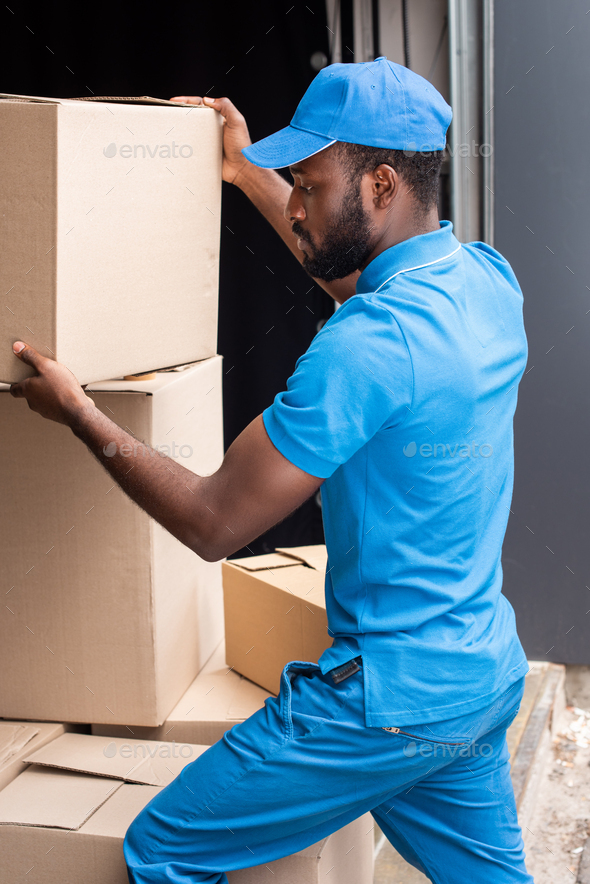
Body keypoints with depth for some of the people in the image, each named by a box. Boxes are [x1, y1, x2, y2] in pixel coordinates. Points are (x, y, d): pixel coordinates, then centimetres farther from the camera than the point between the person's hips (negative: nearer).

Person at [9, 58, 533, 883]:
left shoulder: (369, 342, -26)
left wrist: (77, 412, -8)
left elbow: (214, 522, -19)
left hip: (394, 697, -9)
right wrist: (250, 174, 30)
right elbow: (355, 275, 25)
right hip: (491, 674, 9)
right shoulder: (488, 279, 1)